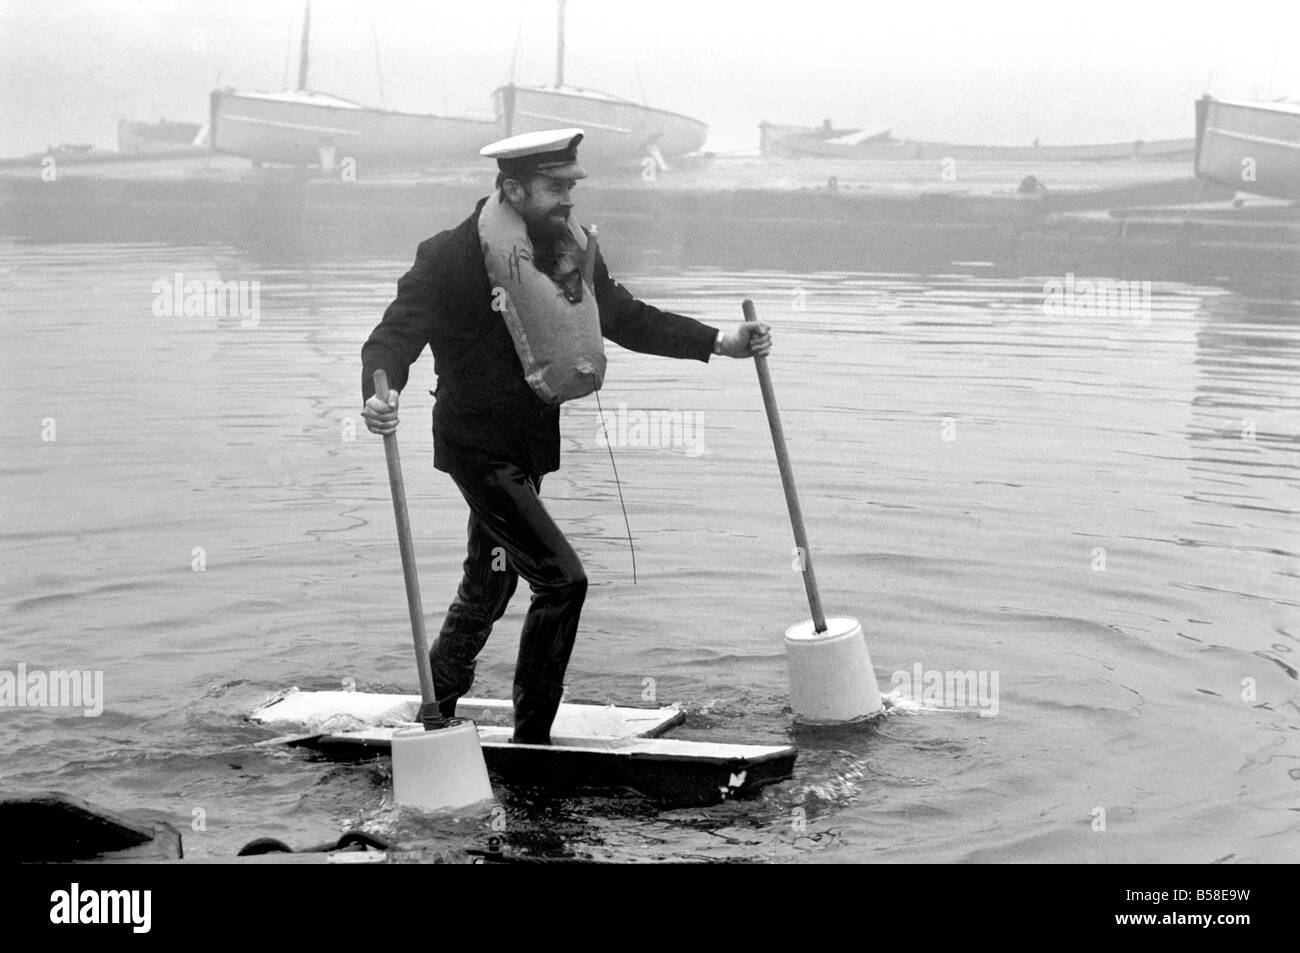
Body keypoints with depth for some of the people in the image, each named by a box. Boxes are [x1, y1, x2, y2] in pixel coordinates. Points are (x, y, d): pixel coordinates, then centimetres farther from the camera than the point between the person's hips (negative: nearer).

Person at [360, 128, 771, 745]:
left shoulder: (574, 251, 2)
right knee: (562, 579, -15)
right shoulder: (451, 258, -18)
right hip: (479, 448, -7)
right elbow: (397, 334, -21)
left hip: (531, 447, 7)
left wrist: (718, 343, 6)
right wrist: (380, 397, -43)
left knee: (490, 585, 20)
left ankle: (437, 708, 41)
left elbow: (626, 317, 13)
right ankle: (531, 738, -2)